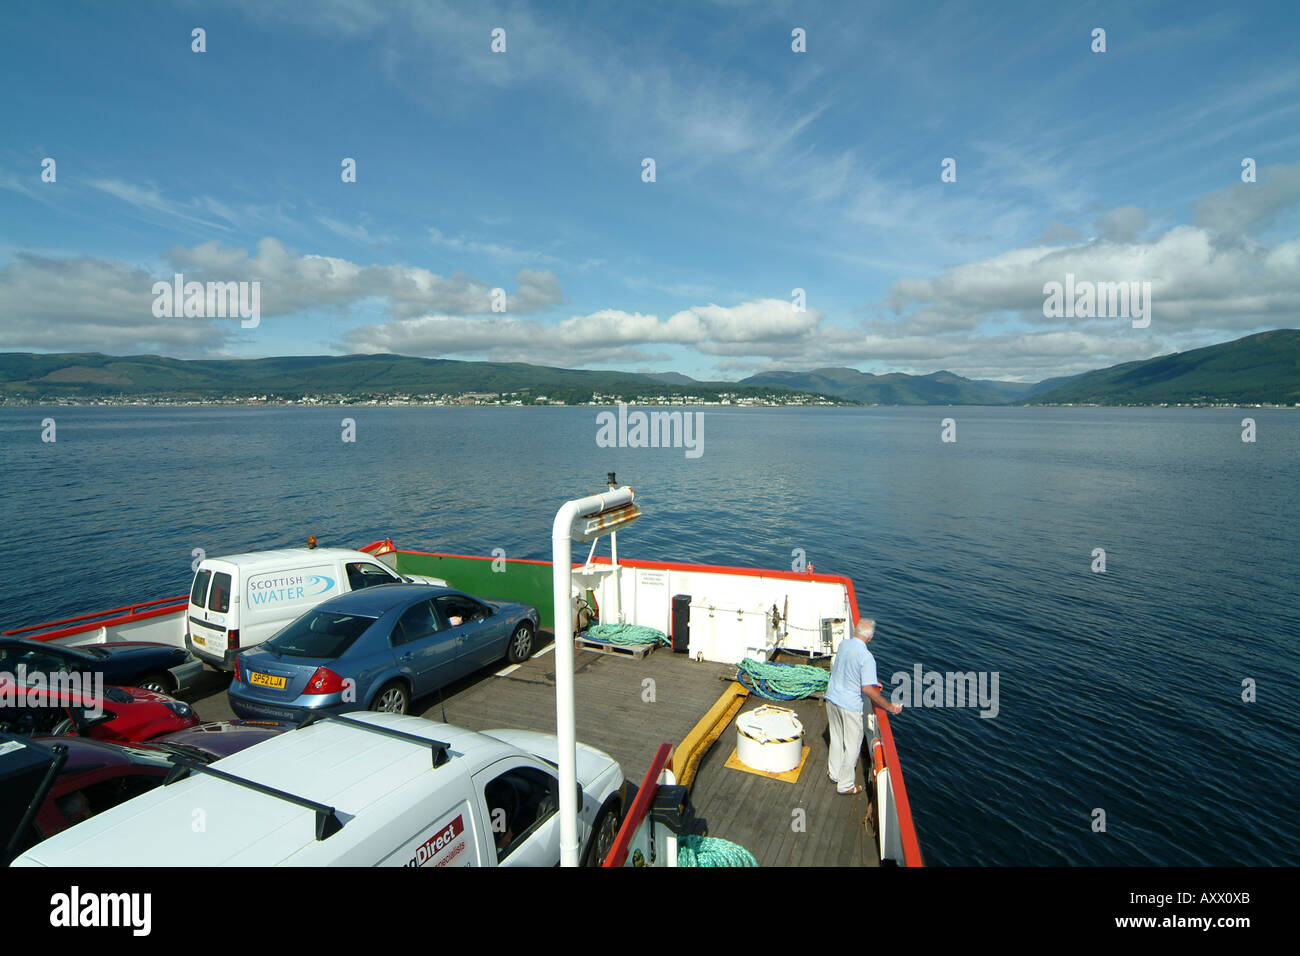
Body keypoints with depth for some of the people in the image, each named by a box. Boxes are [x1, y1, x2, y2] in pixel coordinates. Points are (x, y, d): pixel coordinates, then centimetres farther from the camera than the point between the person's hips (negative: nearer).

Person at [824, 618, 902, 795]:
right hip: (850, 705, -7)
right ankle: (845, 785, 23)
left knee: (836, 738, 24)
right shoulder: (866, 657, -23)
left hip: (832, 699, 7)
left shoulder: (843, 644, -2)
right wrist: (889, 707, -16)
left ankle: (834, 772, 40)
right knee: (852, 745, 11)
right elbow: (867, 689, -27)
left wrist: (872, 682, 26)